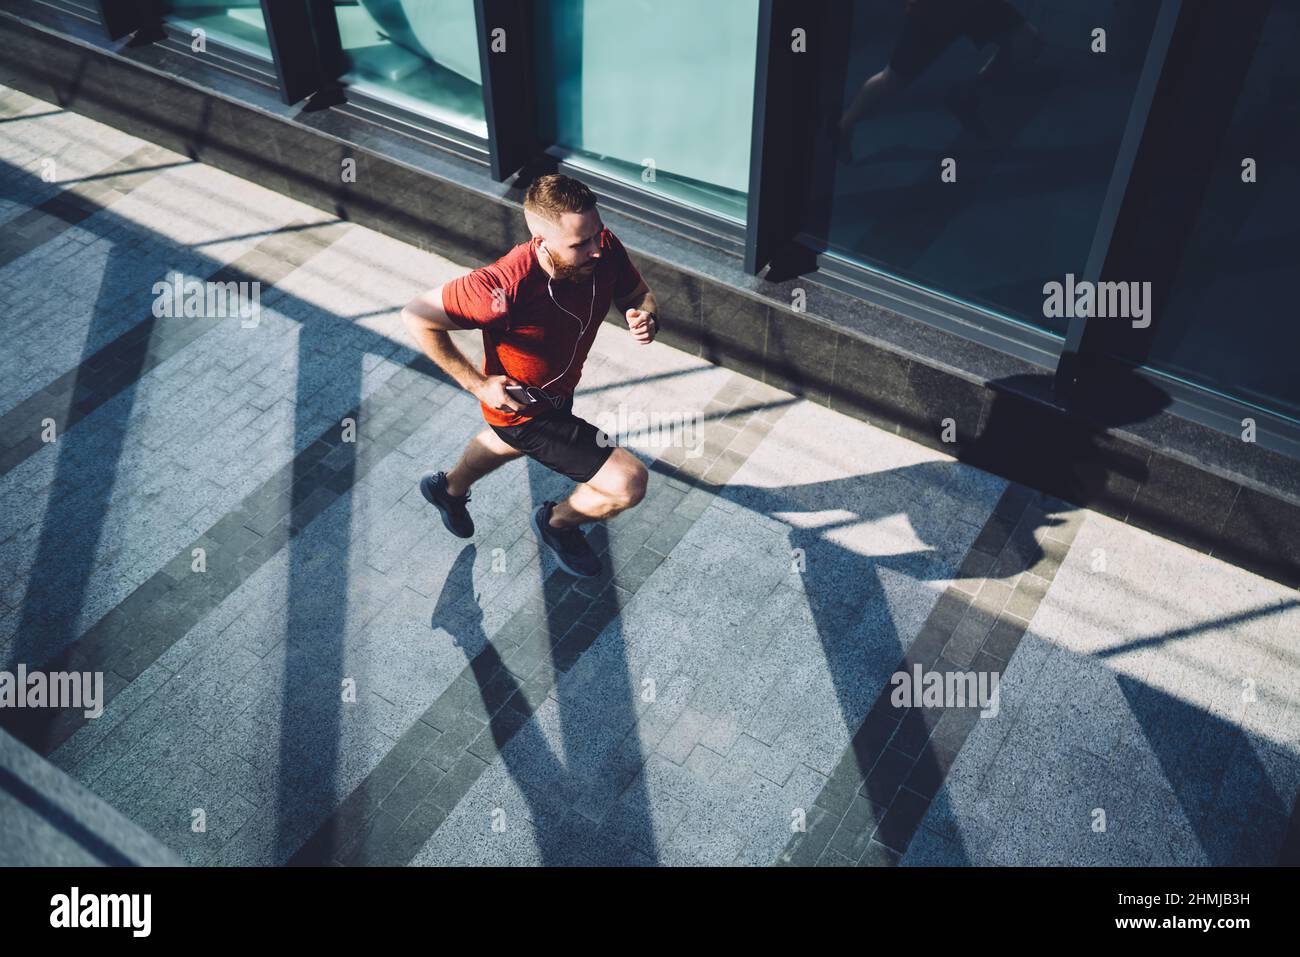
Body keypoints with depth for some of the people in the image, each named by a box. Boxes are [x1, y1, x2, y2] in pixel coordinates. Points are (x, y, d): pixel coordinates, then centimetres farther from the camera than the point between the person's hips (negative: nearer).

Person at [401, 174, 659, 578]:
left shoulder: (604, 249, -26)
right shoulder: (505, 288, -41)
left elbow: (637, 294, -4)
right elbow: (416, 316, -27)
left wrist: (645, 319, -28)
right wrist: (478, 384, -26)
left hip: (560, 390, 7)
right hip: (523, 407, -7)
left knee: (511, 444, 38)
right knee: (630, 483, -14)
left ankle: (449, 488, 71)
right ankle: (557, 523, 20)